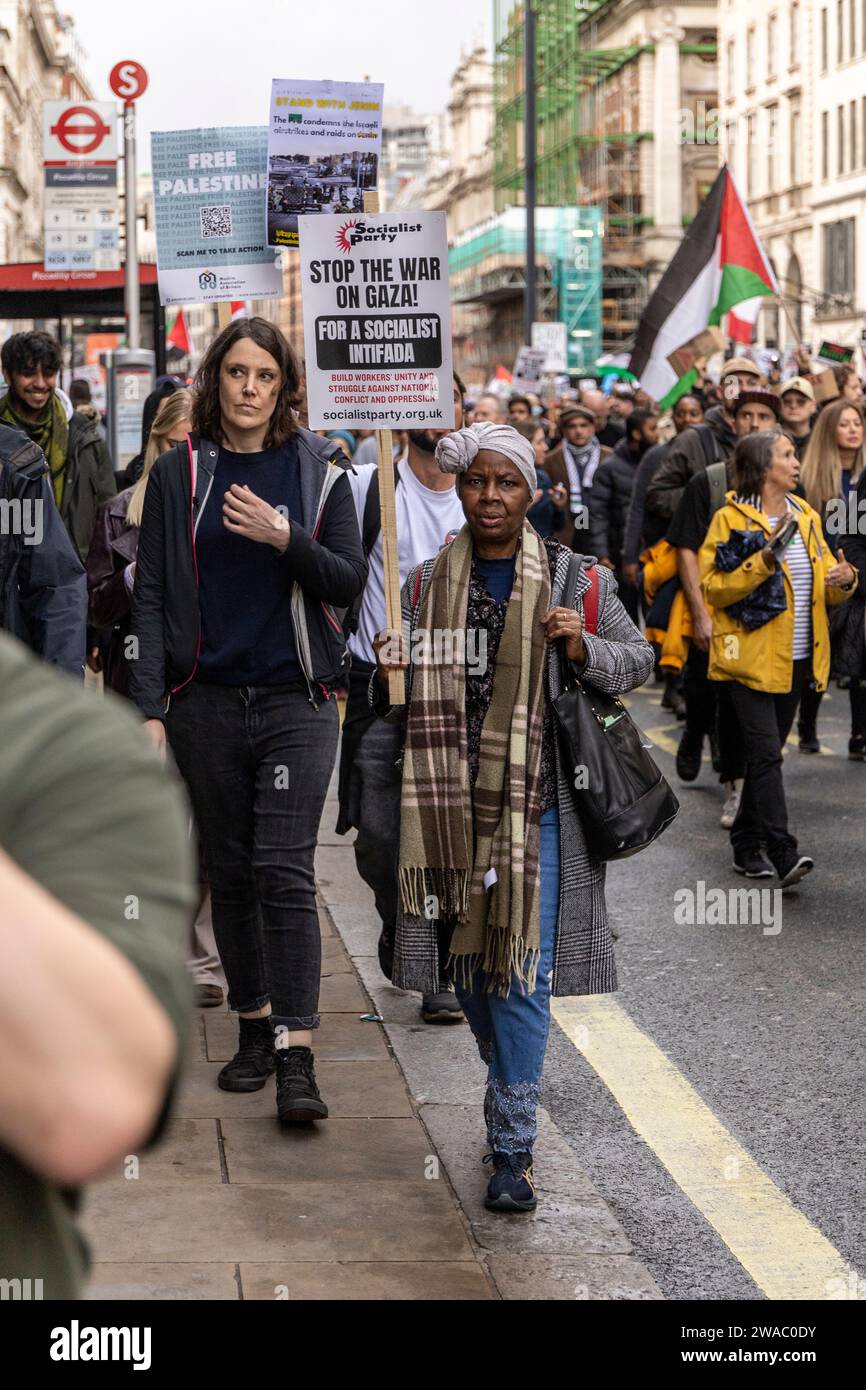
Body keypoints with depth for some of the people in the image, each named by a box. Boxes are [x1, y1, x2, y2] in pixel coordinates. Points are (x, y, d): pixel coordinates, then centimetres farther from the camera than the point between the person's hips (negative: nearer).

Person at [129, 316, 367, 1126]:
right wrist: (150, 708, -5)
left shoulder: (318, 470, 4)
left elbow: (351, 580, 1)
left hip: (296, 701, -2)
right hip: (207, 701, 2)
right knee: (229, 872, 9)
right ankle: (254, 1028, 23)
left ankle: (296, 1057, -11)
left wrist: (285, 539, -17)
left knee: (284, 872, -10)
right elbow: (151, 594, 2)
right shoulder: (178, 474, 4)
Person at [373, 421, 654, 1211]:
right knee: (470, 963, 12)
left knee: (521, 968, -8)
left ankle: (513, 1146, -3)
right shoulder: (426, 584, 7)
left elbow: (640, 659, 8)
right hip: (454, 802, 3)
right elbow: (403, 701, 13)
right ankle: (512, 1091, 36)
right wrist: (390, 676, -10)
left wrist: (583, 649, -11)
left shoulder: (575, 580, 1)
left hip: (536, 803, -3)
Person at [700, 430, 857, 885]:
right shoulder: (730, 519, -8)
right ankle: (783, 853, -17)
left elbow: (826, 582, 17)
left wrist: (843, 581, -6)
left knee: (766, 753, 12)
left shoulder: (806, 517, 12)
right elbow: (713, 587, -15)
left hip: (795, 659, 6)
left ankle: (747, 847, 20)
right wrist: (765, 560, -24)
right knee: (766, 753, -12)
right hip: (750, 656, -6)